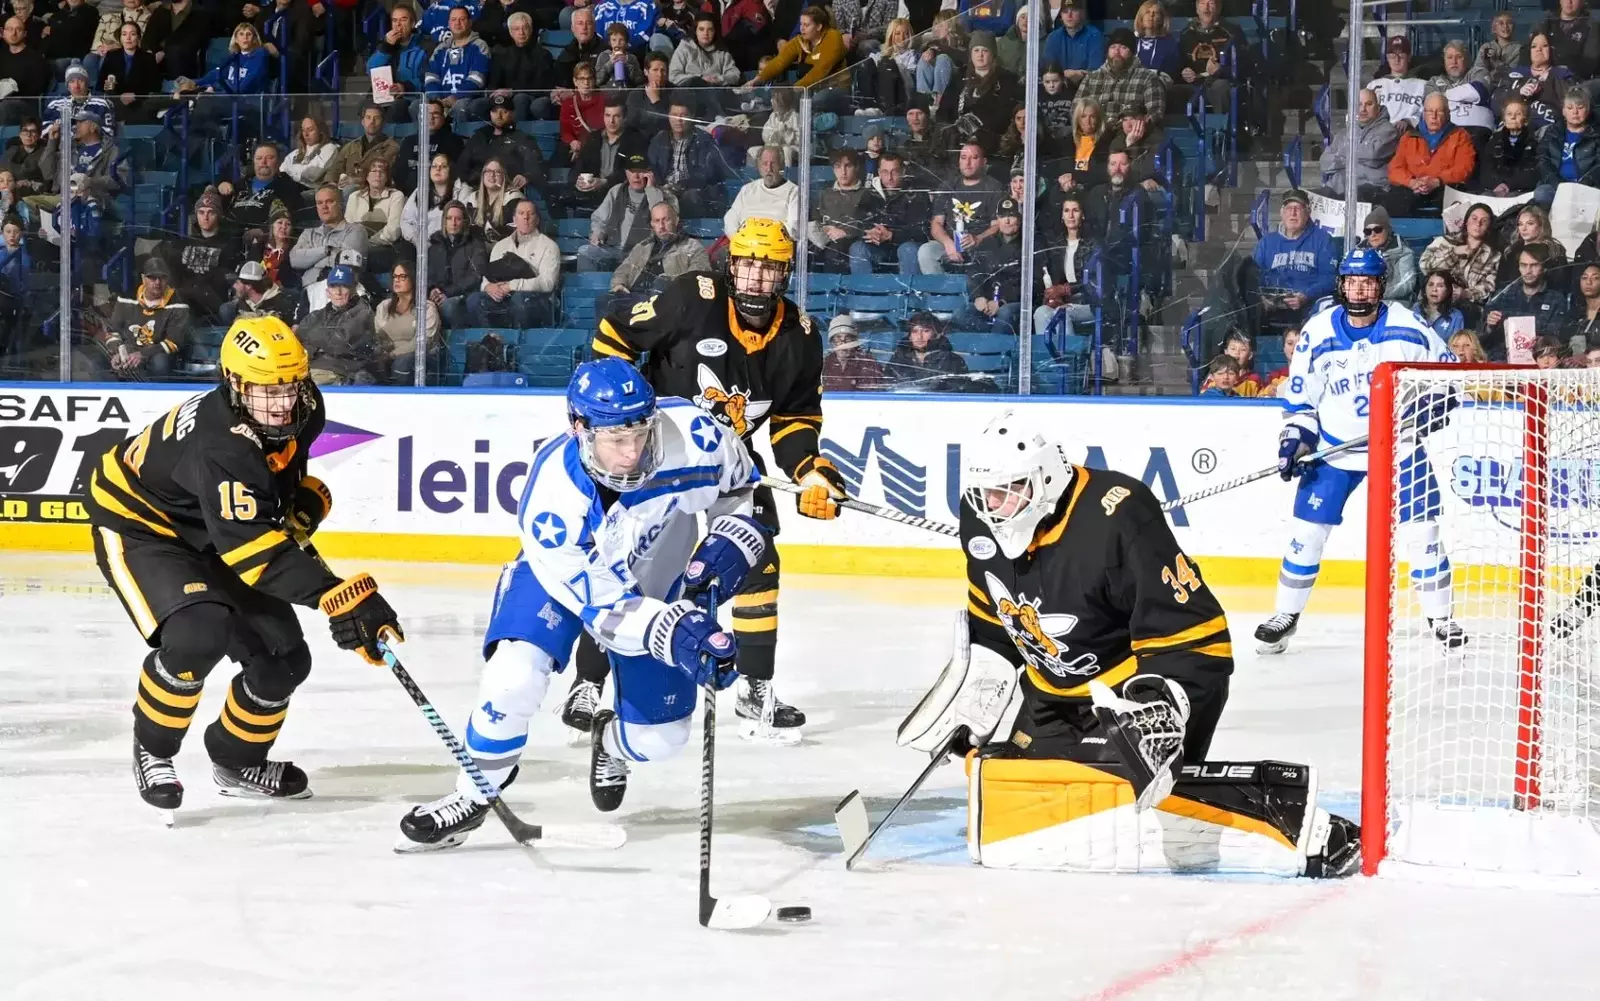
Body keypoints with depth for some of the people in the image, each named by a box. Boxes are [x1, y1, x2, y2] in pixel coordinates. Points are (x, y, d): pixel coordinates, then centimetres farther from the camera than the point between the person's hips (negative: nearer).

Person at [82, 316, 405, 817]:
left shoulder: (300, 412, -13)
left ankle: (237, 761, 27)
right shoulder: (218, 444, -39)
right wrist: (335, 595, -57)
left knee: (283, 657, 1)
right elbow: (251, 547, -48)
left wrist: (304, 502, -2)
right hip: (139, 525, -8)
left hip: (206, 537, 8)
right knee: (198, 633, -33)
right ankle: (152, 751, -8)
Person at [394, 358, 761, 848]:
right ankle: (472, 797, -2)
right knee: (515, 677, -27)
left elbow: (741, 483, -9)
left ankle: (611, 741, 40)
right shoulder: (551, 499, -38)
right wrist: (676, 633, -47)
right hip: (566, 574, -3)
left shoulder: (690, 434, -34)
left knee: (660, 735, 2)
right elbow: (603, 607, -32)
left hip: (655, 578, 3)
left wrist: (730, 542, -26)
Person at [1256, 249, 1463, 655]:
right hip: (1334, 449, 1)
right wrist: (1295, 437, -8)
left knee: (1421, 530, -4)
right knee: (1308, 530, -2)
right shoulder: (1318, 332, -5)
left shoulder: (1408, 326, -9)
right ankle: (1285, 616, 11)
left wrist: (1435, 401, -17)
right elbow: (1300, 397, 3)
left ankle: (1440, 618, 9)